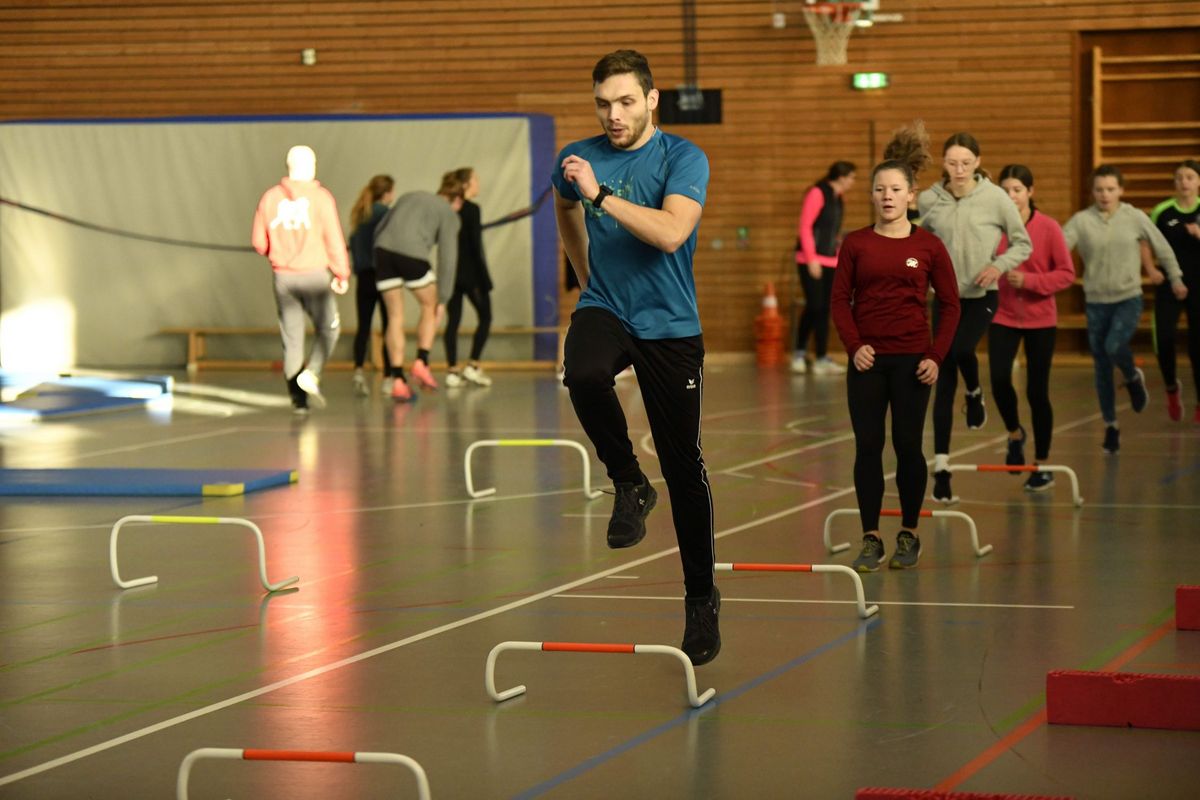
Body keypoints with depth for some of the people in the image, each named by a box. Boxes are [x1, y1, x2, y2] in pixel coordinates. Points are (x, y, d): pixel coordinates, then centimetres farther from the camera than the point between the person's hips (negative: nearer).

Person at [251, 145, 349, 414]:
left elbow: (258, 241, 7)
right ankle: (311, 374, -10)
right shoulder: (320, 197, -7)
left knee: (292, 338, 9)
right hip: (314, 274, -3)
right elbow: (334, 239, -9)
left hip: (282, 277, 3)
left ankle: (298, 399, 7)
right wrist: (342, 274, -1)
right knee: (328, 328, 12)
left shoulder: (270, 197, 4)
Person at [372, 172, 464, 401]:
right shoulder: (449, 214, 14)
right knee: (429, 306, 20)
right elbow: (447, 257, 7)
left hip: (383, 250, 4)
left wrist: (383, 263, 28)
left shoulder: (410, 197, 29)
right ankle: (421, 363, 7)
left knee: (395, 316, 11)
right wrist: (443, 298, 9)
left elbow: (379, 229, 24)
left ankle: (398, 381, 6)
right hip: (412, 254, -4)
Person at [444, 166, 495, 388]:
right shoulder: (472, 210, -11)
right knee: (485, 317, 7)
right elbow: (476, 246, -14)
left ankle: (452, 371, 1)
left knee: (453, 320, 5)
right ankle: (473, 366, -1)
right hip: (470, 273, -6)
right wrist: (485, 279, -11)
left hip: (450, 272, 6)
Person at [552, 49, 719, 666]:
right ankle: (628, 484, -10)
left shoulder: (683, 158, -8)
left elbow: (671, 232, -25)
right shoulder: (578, 158, 4)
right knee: (583, 373, -35)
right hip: (604, 310, 2)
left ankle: (701, 597, 16)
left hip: (669, 325, -2)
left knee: (684, 465, 2)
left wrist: (600, 194, -25)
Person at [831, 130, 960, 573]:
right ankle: (871, 540, 6)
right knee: (867, 446, 0)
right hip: (867, 359, 1)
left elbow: (949, 304, 3)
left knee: (908, 446, 3)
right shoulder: (855, 243, 2)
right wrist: (855, 345, -10)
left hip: (913, 360, -1)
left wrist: (937, 355, -6)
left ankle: (909, 536, 16)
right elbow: (839, 300, 3)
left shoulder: (928, 246, -1)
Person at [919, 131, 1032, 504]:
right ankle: (941, 466, 6)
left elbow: (1023, 244, -1)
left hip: (983, 295, -2)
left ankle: (975, 393, 7)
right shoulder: (929, 200, -3)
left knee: (961, 350, -29)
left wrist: (999, 265, -17)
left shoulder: (995, 198, -9)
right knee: (944, 383, 1)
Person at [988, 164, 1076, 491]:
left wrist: (1028, 280, -18)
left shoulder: (1048, 228, -9)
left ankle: (1043, 467, 18)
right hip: (1002, 317, 1)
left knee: (1037, 391, 2)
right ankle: (1015, 434, 15)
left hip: (1040, 319, -1)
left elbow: (1066, 273, -7)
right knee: (999, 379, -17)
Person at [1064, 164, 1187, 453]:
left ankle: (1133, 378, 8)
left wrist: (1176, 279, 18)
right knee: (1102, 367, 6)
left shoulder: (1135, 218, -3)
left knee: (1115, 346, -26)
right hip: (1095, 302, 1)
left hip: (1129, 298, -1)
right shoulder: (1081, 221, -6)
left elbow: (1162, 248, 9)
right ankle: (1110, 426, 21)